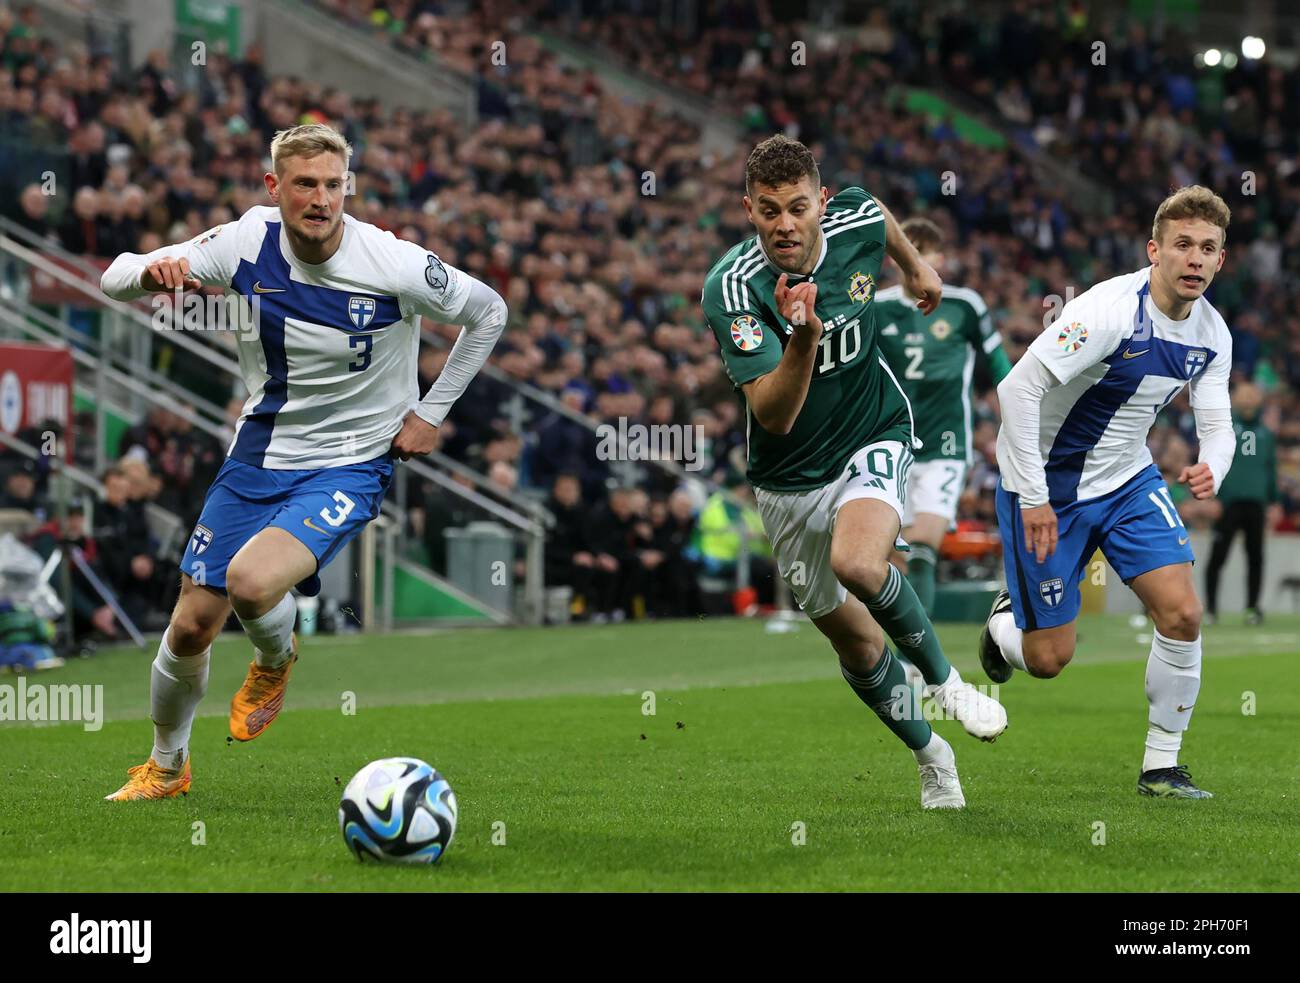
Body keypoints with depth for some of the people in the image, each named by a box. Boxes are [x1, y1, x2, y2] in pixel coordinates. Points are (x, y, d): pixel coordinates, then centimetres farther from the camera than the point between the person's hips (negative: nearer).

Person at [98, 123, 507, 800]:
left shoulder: (395, 266, -18)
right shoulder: (247, 243, -9)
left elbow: (489, 313, -1)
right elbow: (115, 279, -2)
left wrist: (430, 414, -1)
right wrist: (151, 271, -27)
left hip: (350, 465, -4)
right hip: (257, 454, 4)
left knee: (251, 581, -29)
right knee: (191, 625, 5)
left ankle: (275, 661, 8)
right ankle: (165, 766, 33)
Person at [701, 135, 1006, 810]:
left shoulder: (856, 221, -15)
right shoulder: (731, 288, -26)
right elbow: (773, 415, -32)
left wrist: (914, 264, 31)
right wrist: (804, 339, -48)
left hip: (875, 437, 0)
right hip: (790, 480, 0)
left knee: (858, 564, -32)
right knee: (855, 643, 11)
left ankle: (945, 679, -7)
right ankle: (929, 755, 37)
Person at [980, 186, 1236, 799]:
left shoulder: (1211, 334, -5)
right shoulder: (1111, 311, -27)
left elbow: (1216, 422, 2)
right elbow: (1017, 388, -28)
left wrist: (1211, 470, -23)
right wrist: (1032, 498, -26)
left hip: (1128, 480, 6)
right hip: (1047, 486, -6)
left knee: (1182, 612, -11)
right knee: (1049, 660, -2)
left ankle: (1161, 766, 4)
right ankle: (1005, 624, 36)